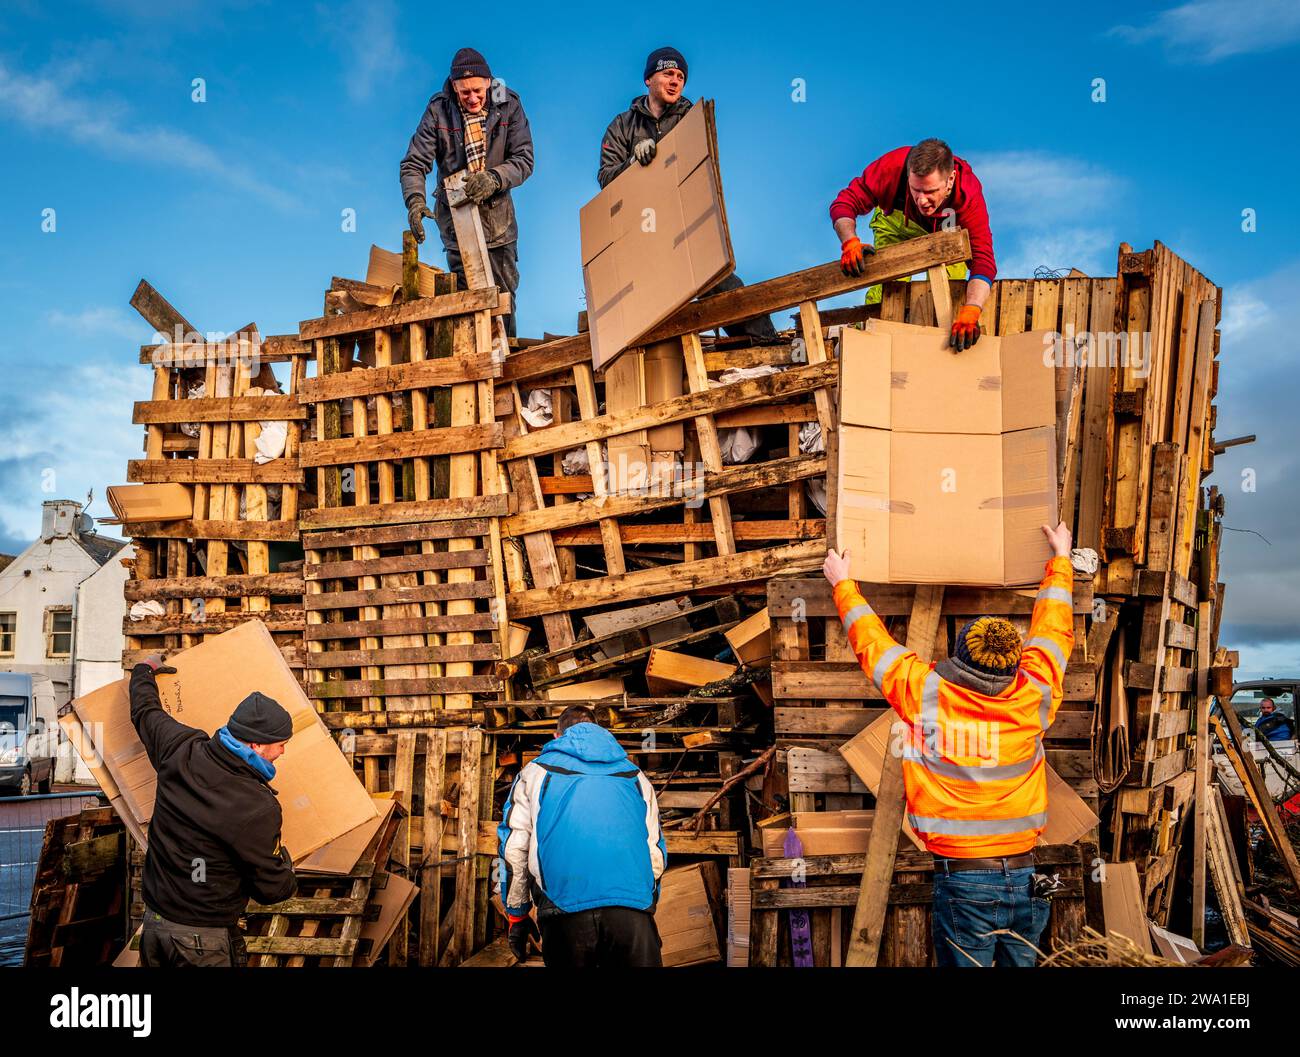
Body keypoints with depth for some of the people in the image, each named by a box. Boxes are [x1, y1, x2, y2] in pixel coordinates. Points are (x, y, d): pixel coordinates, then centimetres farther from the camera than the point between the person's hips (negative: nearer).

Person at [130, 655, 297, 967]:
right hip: (202, 939, -6)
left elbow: (145, 710, 12)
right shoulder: (258, 809, -28)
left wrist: (145, 670, 32)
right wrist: (283, 859, 6)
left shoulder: (181, 751, -11)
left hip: (154, 918, 7)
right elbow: (273, 889, -16)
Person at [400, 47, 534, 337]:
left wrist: (493, 178, -30)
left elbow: (524, 159, -10)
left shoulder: (509, 105, -8)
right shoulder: (438, 110, -10)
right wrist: (415, 199, -31)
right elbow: (414, 164, -11)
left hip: (498, 216, 2)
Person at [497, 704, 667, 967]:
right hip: (632, 910, 1)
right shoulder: (635, 775, 24)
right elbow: (656, 854, 22)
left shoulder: (537, 771, 18)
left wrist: (517, 915, 18)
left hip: (564, 907, -1)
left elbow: (514, 849, 11)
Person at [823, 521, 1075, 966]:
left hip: (963, 879, -3)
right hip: (1024, 876, 3)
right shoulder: (1033, 696, -5)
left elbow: (871, 641, 4)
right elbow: (1054, 628, 13)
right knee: (1020, 962, 16)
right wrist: (1061, 559, 29)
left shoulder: (925, 694, -12)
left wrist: (842, 582, 21)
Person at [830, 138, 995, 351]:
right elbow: (844, 203, -32)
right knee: (884, 289, -14)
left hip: (946, 230, 0)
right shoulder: (893, 167, -41)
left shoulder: (969, 195, -42)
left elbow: (983, 260, -49)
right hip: (896, 220, 0)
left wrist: (970, 312, -66)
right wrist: (850, 243, -53)